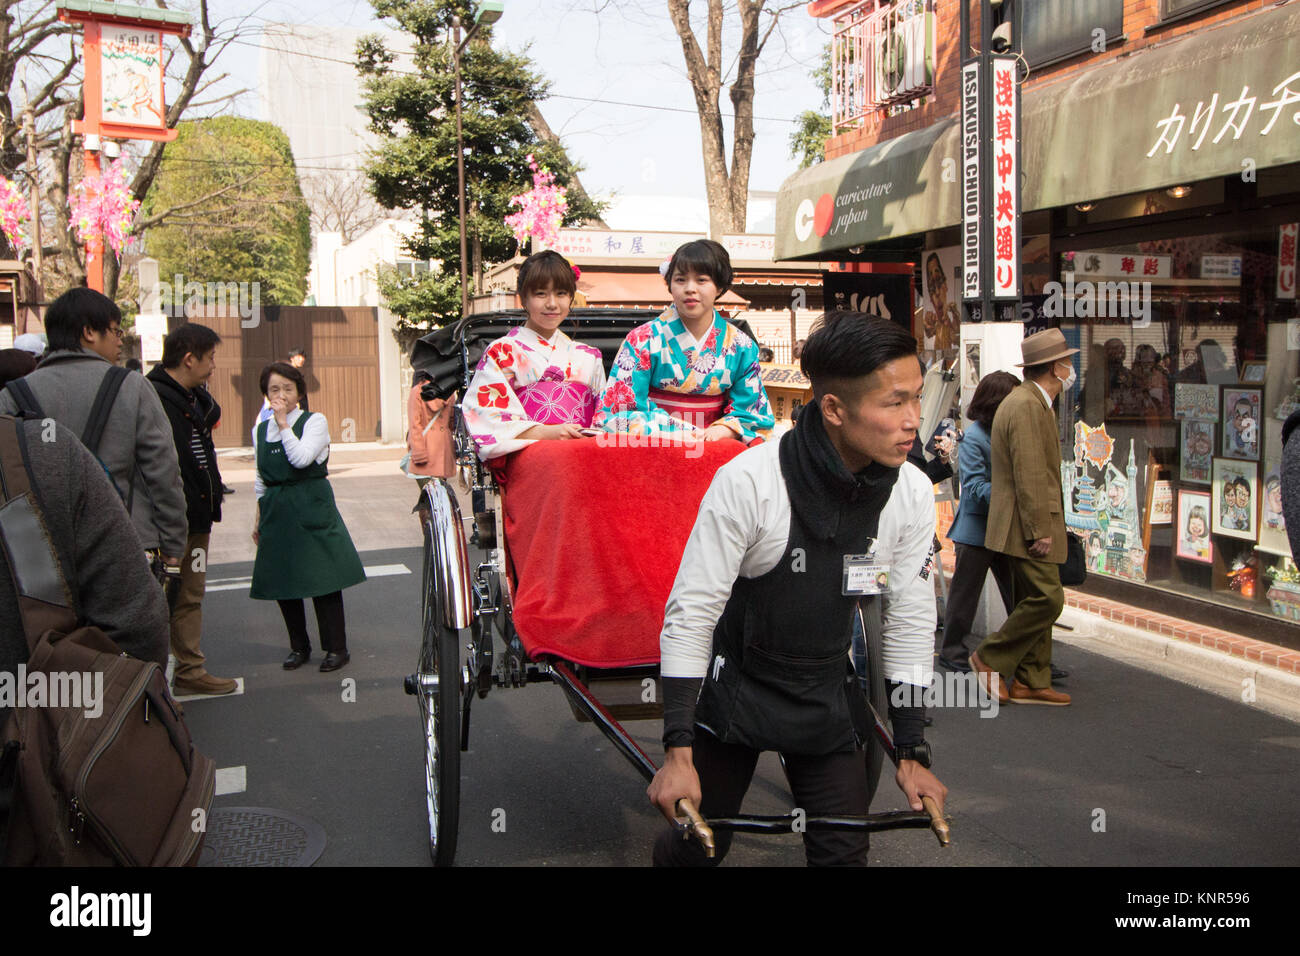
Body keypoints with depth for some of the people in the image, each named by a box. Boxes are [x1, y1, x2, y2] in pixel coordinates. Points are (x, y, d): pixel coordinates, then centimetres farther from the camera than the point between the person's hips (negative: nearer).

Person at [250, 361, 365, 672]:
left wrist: (284, 424, -13)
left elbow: (302, 458, -20)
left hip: (312, 509, -5)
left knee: (322, 578, -3)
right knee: (281, 581, 6)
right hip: (277, 514, 5)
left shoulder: (314, 421, -3)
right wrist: (259, 518, 17)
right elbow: (261, 480, 19)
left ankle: (336, 648, 7)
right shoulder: (260, 430, 12)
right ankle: (299, 646, 21)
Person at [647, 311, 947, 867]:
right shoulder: (747, 480, -26)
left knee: (843, 853, 3)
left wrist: (912, 753, 0)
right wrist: (678, 753, -23)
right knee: (696, 849, 8)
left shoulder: (913, 493, -12)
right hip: (733, 690, -3)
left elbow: (910, 621, -2)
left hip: (827, 699, 4)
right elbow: (690, 612, -21)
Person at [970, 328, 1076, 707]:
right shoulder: (1026, 406, -16)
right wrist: (1039, 530, -22)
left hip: (1031, 523, 11)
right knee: (1047, 598, -10)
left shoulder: (1030, 402, 18)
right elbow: (1029, 474, -22)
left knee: (1035, 601, 10)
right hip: (1027, 523, -11)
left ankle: (1031, 682, 14)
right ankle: (990, 659, 1)